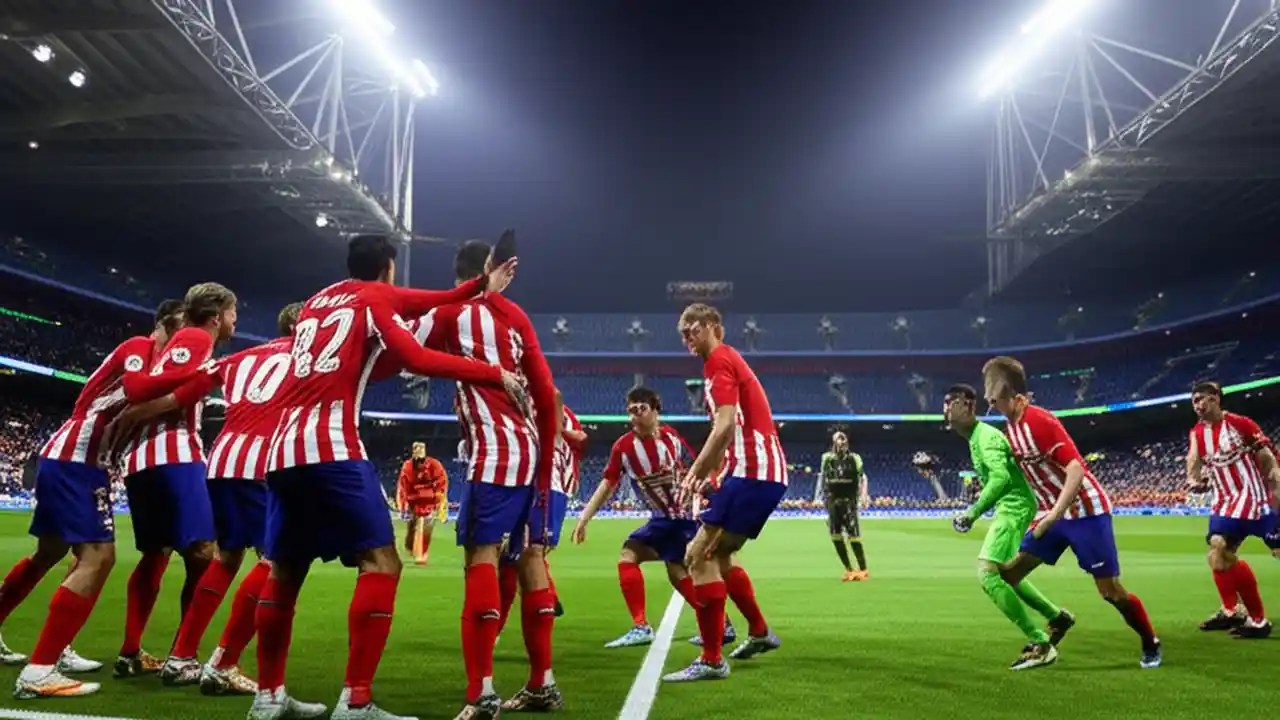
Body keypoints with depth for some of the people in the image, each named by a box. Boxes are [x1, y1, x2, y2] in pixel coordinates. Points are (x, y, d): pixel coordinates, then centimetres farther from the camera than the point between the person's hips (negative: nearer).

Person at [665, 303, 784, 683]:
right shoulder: (730, 361, 22)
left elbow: (726, 425, -21)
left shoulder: (720, 359, -7)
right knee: (719, 555, 23)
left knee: (700, 556, -10)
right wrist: (712, 474, 19)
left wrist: (694, 474, -18)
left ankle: (711, 660, -6)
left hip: (753, 472, -10)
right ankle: (759, 632, 35)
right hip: (763, 470, 10)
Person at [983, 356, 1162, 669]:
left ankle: (1151, 645, 23)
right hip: (1055, 513, 8)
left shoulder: (1039, 421, -23)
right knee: (1009, 573, 0)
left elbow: (1076, 470, -27)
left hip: (1086, 510, -8)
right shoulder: (1011, 427, 3)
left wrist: (1053, 516, -31)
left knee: (1110, 590, -2)